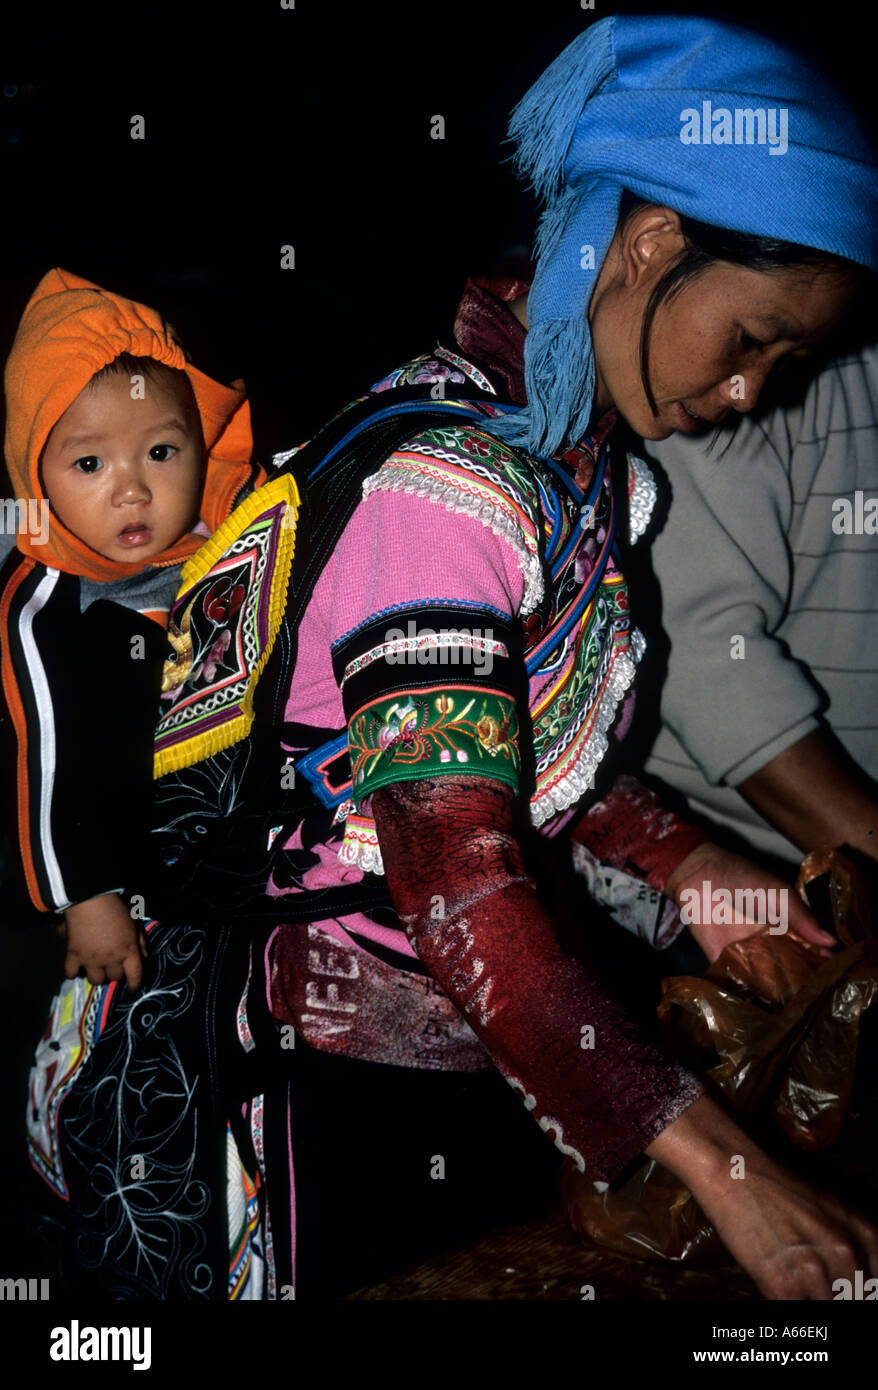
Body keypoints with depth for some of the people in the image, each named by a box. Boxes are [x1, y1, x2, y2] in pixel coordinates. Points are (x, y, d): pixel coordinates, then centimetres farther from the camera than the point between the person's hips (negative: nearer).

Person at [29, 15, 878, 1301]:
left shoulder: (581, 455, 4)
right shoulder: (444, 470, -26)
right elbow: (455, 876, -32)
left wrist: (687, 868, -2)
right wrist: (719, 1164, -30)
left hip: (499, 1032, 9)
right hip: (341, 1076, -8)